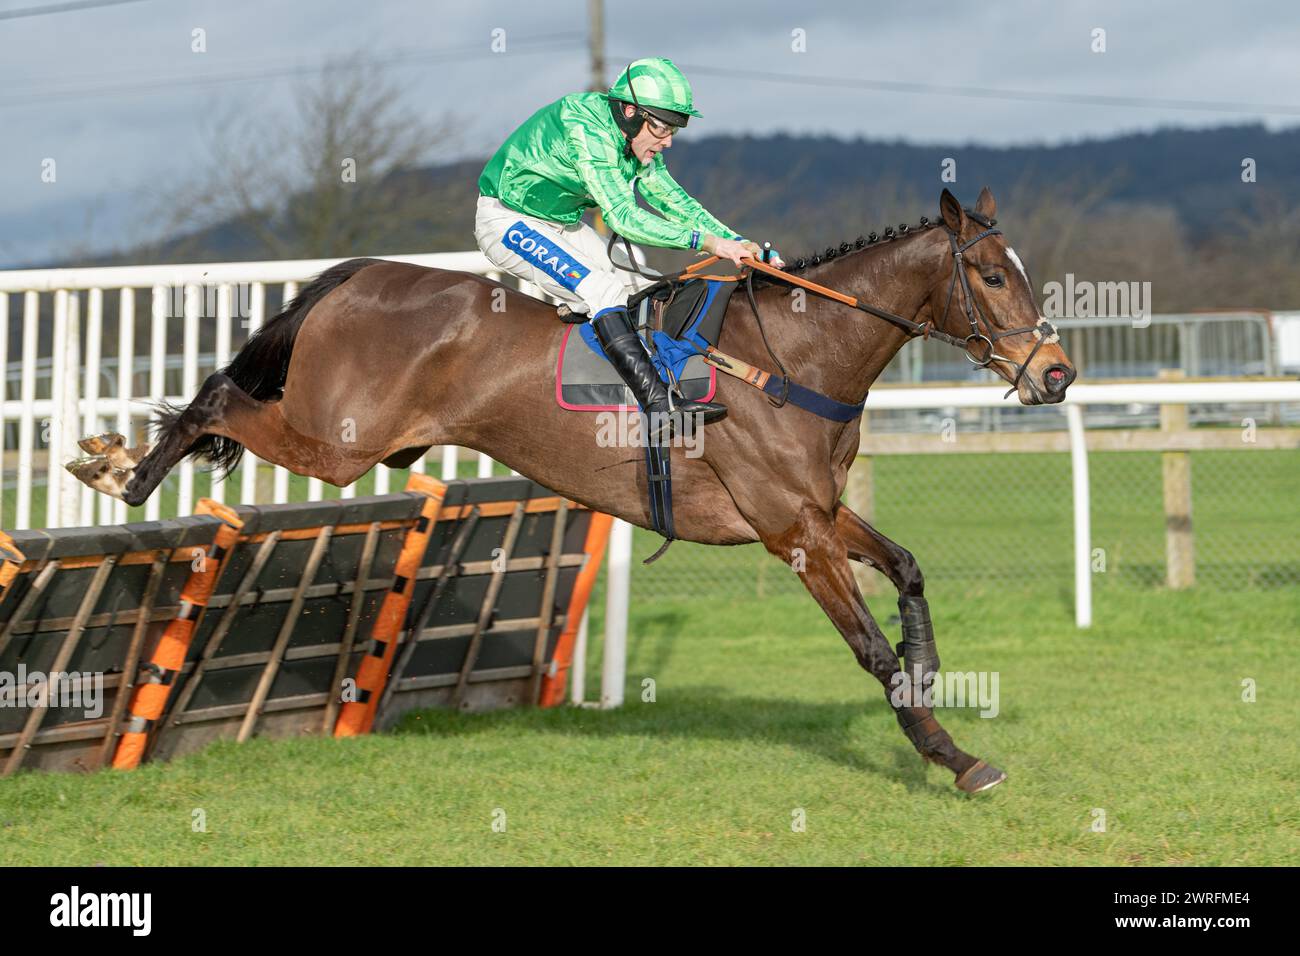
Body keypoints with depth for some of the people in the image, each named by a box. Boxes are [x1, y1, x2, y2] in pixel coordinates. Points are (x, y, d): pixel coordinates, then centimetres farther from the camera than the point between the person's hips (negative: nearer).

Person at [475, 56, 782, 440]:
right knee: (601, 288, -26)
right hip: (508, 222, -10)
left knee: (645, 285, 2)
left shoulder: (636, 139, -2)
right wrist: (708, 241, -39)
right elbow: (623, 217, -35)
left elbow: (673, 201, 6)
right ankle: (659, 405, -34)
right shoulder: (586, 130, -30)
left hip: (563, 225, 10)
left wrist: (738, 244, -6)